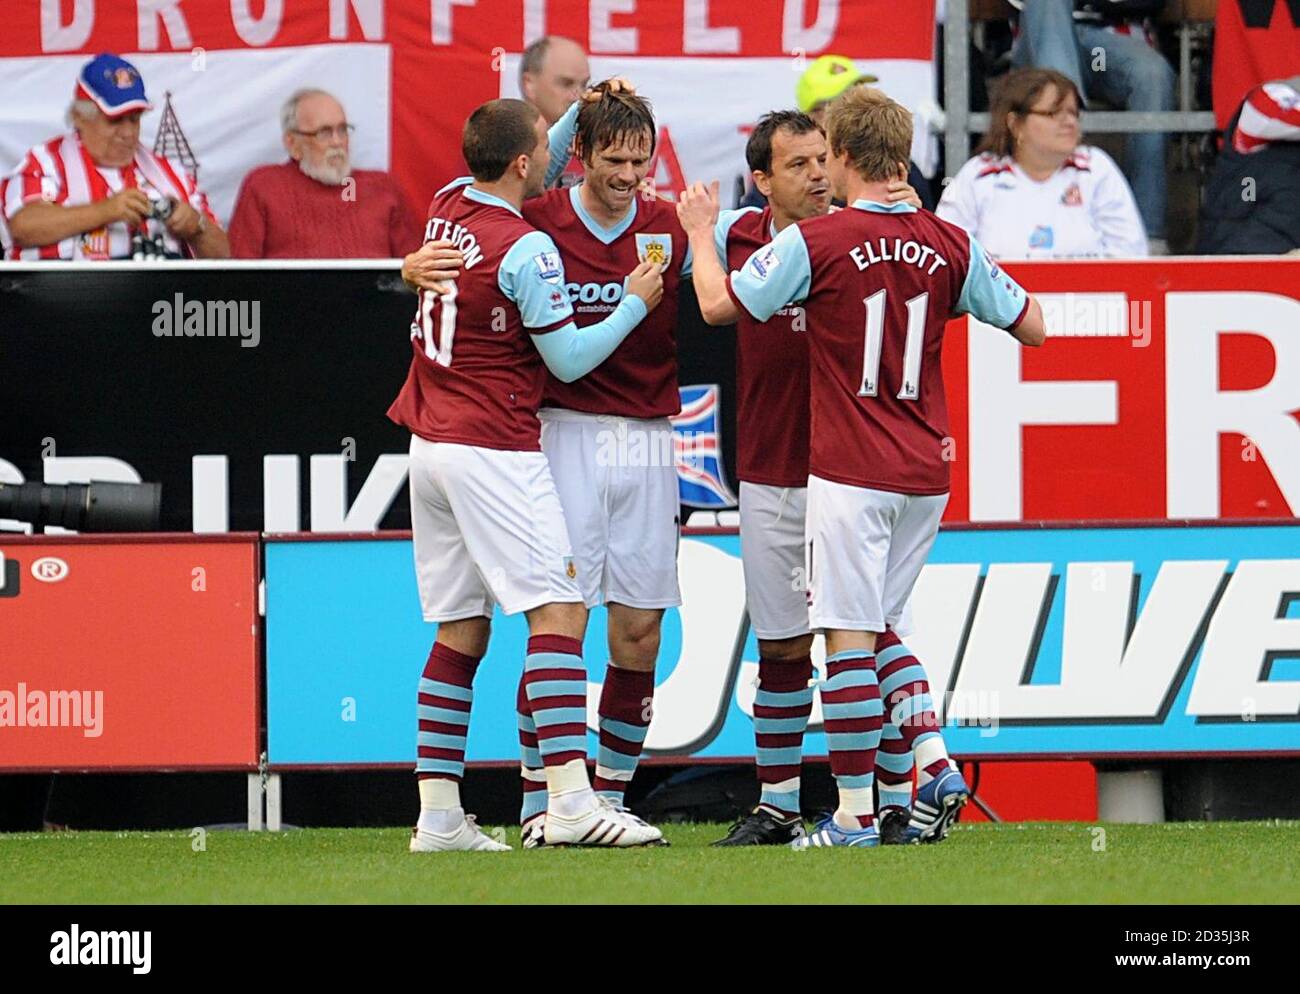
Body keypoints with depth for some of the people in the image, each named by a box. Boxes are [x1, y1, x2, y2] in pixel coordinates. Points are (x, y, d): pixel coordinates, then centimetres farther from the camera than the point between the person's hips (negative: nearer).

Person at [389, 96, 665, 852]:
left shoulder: (447, 208, 8)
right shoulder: (525, 248, -14)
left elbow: (520, 175, 30)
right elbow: (568, 359, -9)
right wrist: (636, 304, 3)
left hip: (431, 443, 8)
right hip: (495, 450, -8)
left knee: (461, 631, 10)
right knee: (558, 612, -11)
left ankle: (439, 814, 6)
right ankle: (571, 803, -23)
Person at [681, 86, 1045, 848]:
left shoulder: (816, 242, -10)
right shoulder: (950, 246, 3)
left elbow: (720, 304, -2)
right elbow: (1032, 326, 11)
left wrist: (701, 234, 15)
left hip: (850, 472, -6)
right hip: (927, 472, 6)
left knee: (850, 636, -3)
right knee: (881, 627, 19)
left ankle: (856, 814, -3)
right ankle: (935, 770, 7)